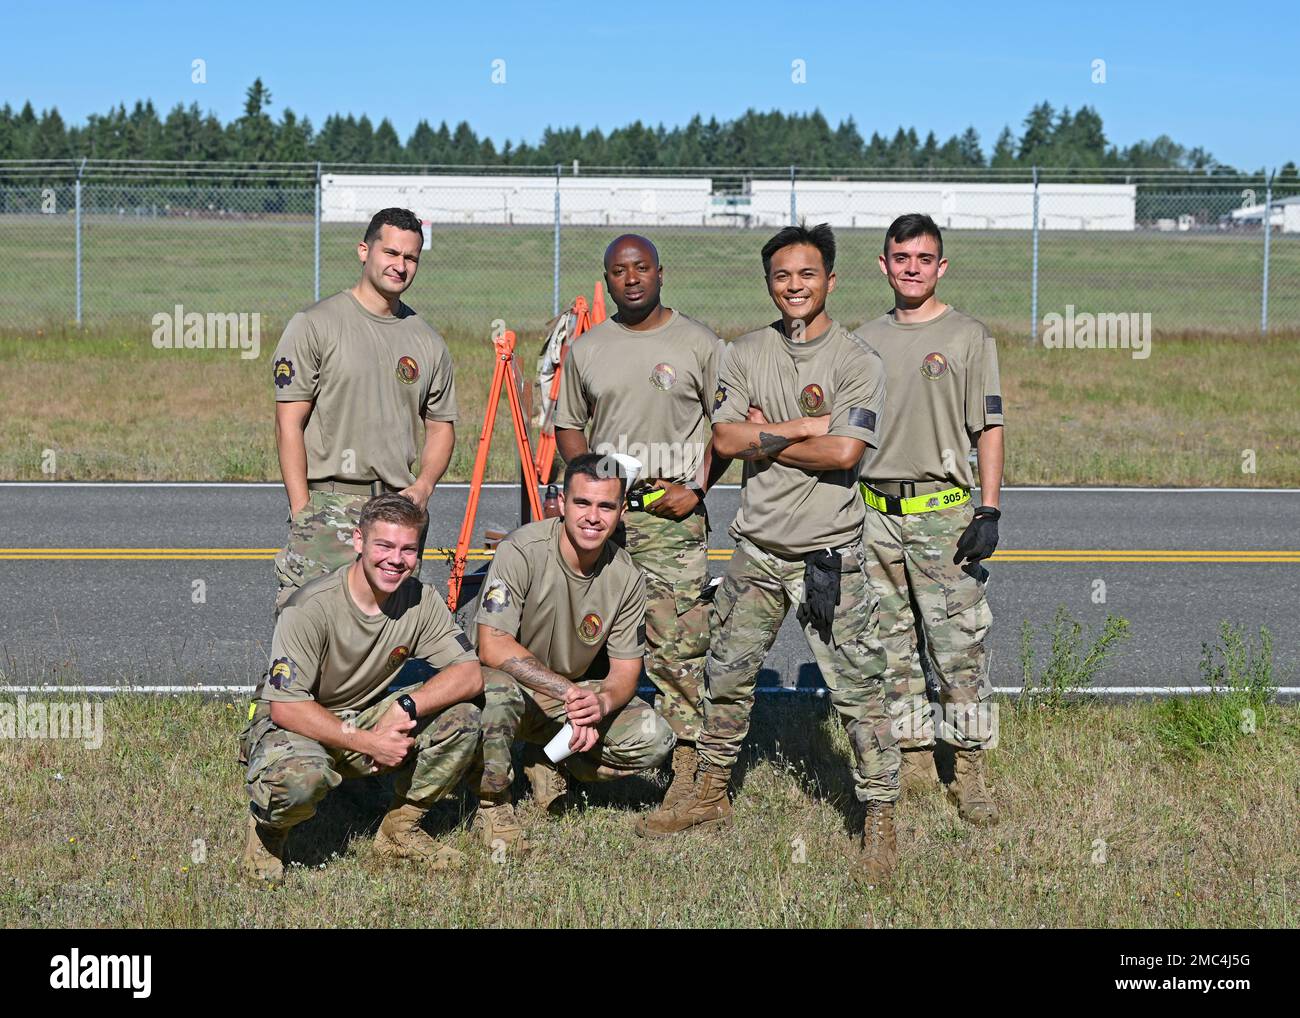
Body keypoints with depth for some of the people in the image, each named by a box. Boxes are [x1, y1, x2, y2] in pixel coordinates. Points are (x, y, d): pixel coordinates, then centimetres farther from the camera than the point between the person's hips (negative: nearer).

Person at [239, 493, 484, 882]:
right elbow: (286, 706, -25)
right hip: (292, 722, -5)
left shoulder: (420, 601, -8)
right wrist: (367, 742, -31)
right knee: (299, 777, -40)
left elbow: (470, 675, -14)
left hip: (368, 716, 5)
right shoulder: (312, 607, -25)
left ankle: (400, 827, 2)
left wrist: (405, 708, -31)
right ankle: (267, 831, -2)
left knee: (462, 717, -17)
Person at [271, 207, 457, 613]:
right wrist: (302, 512, -12)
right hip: (329, 503, -5)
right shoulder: (315, 325, -2)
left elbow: (441, 425, 21)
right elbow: (289, 424, -5)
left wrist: (423, 487, 1)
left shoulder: (428, 341, 14)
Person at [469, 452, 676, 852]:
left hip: (576, 692, 5)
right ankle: (491, 804, -16)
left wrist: (601, 703, -28)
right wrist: (570, 692, -35)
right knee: (496, 687, -41)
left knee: (655, 739, -18)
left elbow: (626, 668, -4)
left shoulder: (626, 576, -8)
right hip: (514, 684, -5)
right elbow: (492, 646, -28)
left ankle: (551, 764, 9)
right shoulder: (522, 552, -23)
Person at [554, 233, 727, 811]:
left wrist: (696, 488, -6)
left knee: (676, 643, -8)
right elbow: (568, 425, 19)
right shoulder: (586, 349, 12)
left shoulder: (698, 343, 3)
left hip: (673, 509, -4)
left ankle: (685, 763, -6)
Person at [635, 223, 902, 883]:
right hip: (757, 548, 5)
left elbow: (844, 453, -17)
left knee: (857, 689, -5)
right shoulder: (745, 356, 6)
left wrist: (766, 438, -9)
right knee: (727, 677, 15)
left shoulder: (857, 362, -5)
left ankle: (879, 819, 4)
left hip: (829, 554, -4)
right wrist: (808, 425, -13)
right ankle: (711, 796, 30)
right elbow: (725, 438, -6)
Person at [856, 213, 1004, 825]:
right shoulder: (865, 340, 12)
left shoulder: (967, 337, 0)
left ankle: (968, 772, 0)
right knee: (891, 645, 8)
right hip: (875, 515, 4)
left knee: (959, 645, -7)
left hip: (944, 512, -4)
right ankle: (914, 761, 18)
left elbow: (988, 429, -2)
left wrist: (989, 511, -10)